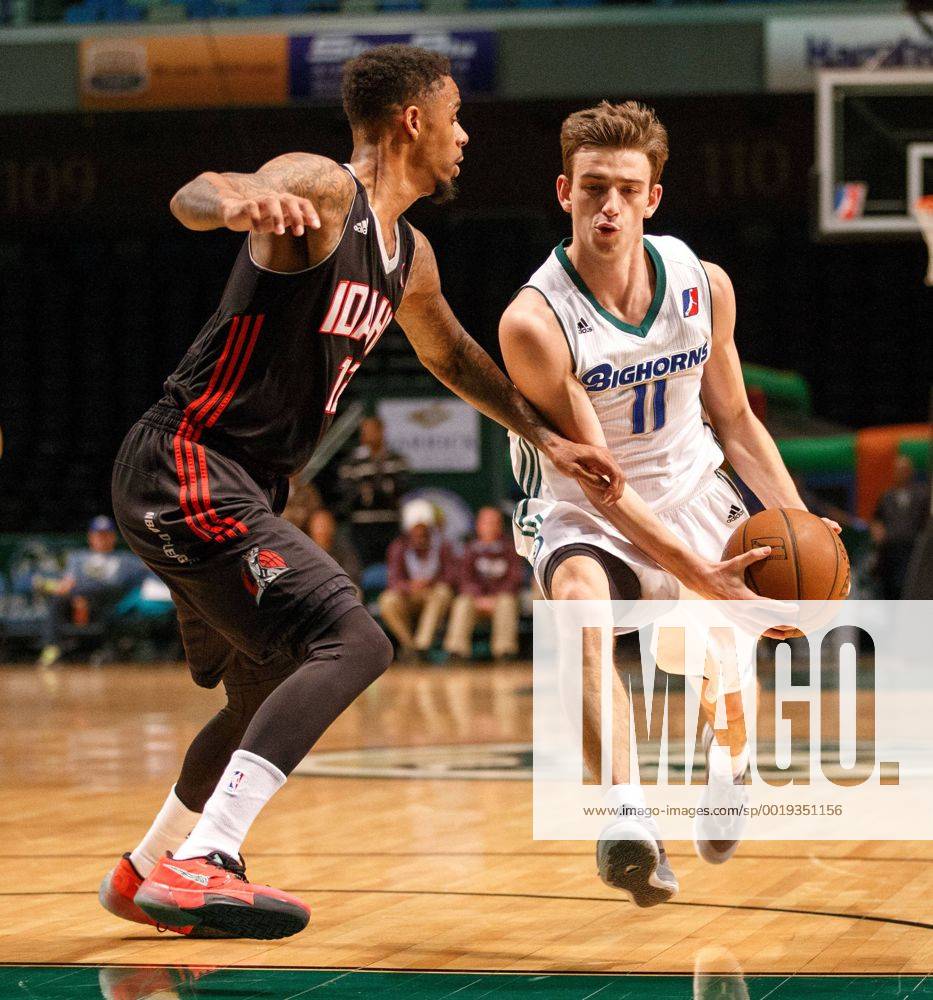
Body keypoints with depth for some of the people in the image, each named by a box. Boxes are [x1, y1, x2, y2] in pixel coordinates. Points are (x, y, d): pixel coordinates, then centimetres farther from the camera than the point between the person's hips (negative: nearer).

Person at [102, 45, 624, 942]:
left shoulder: (407, 258, 15)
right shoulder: (319, 189, -14)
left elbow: (450, 354, 35)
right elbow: (193, 197, -35)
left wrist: (549, 440, 36)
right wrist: (242, 201, -59)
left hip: (238, 489, 10)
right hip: (184, 467, -10)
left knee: (268, 695, 23)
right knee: (353, 642, -24)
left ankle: (146, 873, 41)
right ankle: (200, 865, -31)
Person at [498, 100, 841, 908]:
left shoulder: (704, 287, -8)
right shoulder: (535, 323, -22)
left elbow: (735, 420, 7)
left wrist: (797, 520, -8)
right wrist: (697, 575, -32)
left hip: (691, 498, 5)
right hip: (584, 516, -4)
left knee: (726, 676, -5)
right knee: (582, 608, -36)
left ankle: (729, 753, 34)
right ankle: (626, 815, -47)